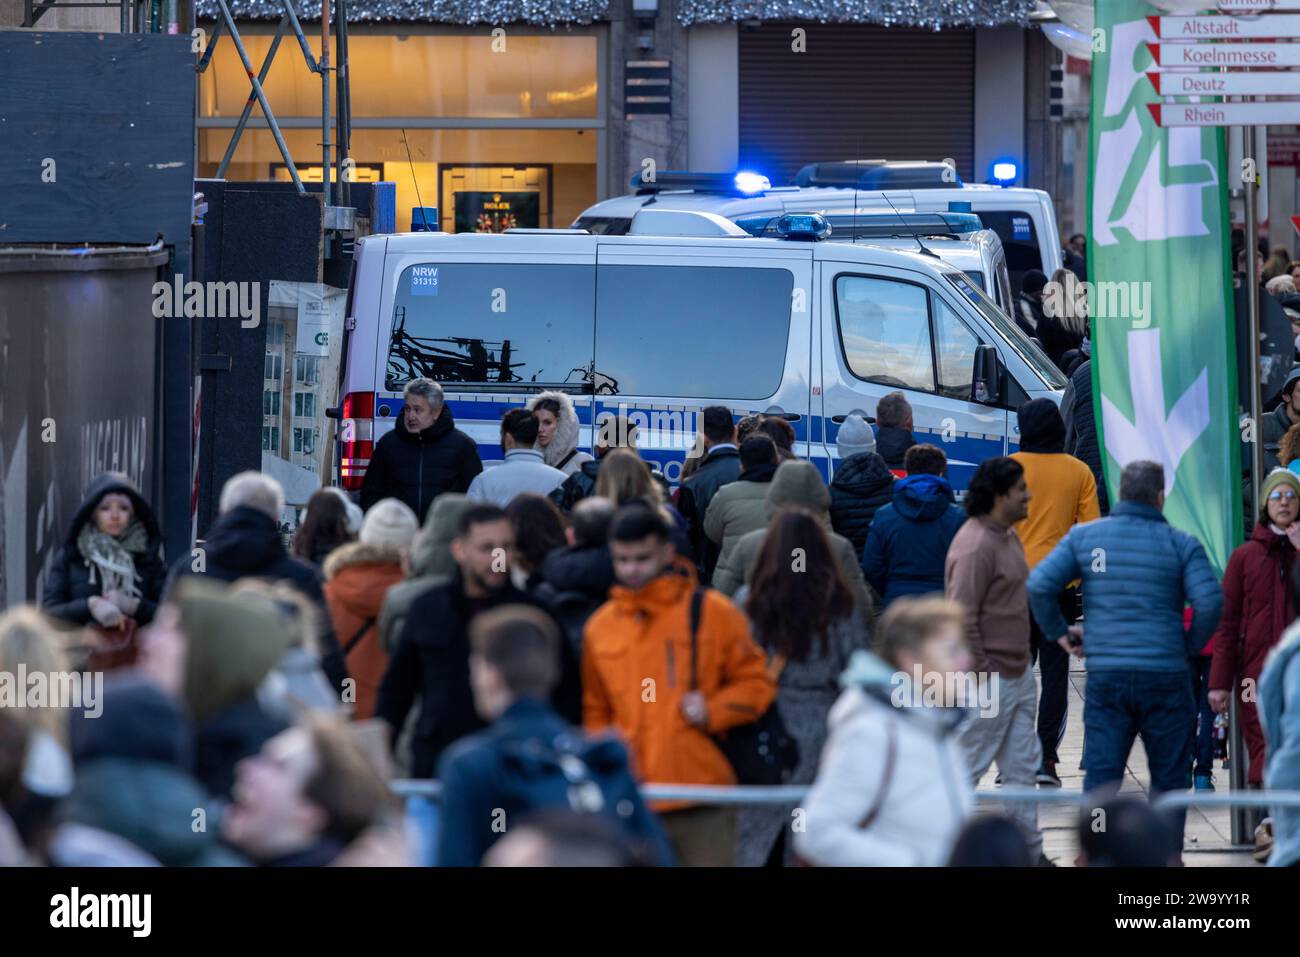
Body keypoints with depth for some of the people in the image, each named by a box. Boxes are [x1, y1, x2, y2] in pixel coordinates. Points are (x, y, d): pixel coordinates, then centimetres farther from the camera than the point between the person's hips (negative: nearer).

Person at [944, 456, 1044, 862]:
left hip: (1018, 676, 10)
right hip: (991, 678, -10)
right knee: (966, 769, -1)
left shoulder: (1008, 536, 11)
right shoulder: (975, 546, -20)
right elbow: (962, 619, -23)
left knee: (1023, 767, 14)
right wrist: (980, 676, -21)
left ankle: (1030, 853, 21)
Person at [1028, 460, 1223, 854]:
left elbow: (1039, 585, -5)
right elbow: (1209, 601, -14)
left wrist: (1059, 632, 8)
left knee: (1101, 774, 3)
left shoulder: (1083, 537, 4)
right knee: (1169, 778, 9)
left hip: (1105, 675, 2)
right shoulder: (1181, 544, -2)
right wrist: (1191, 645, 3)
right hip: (1165, 674, -2)